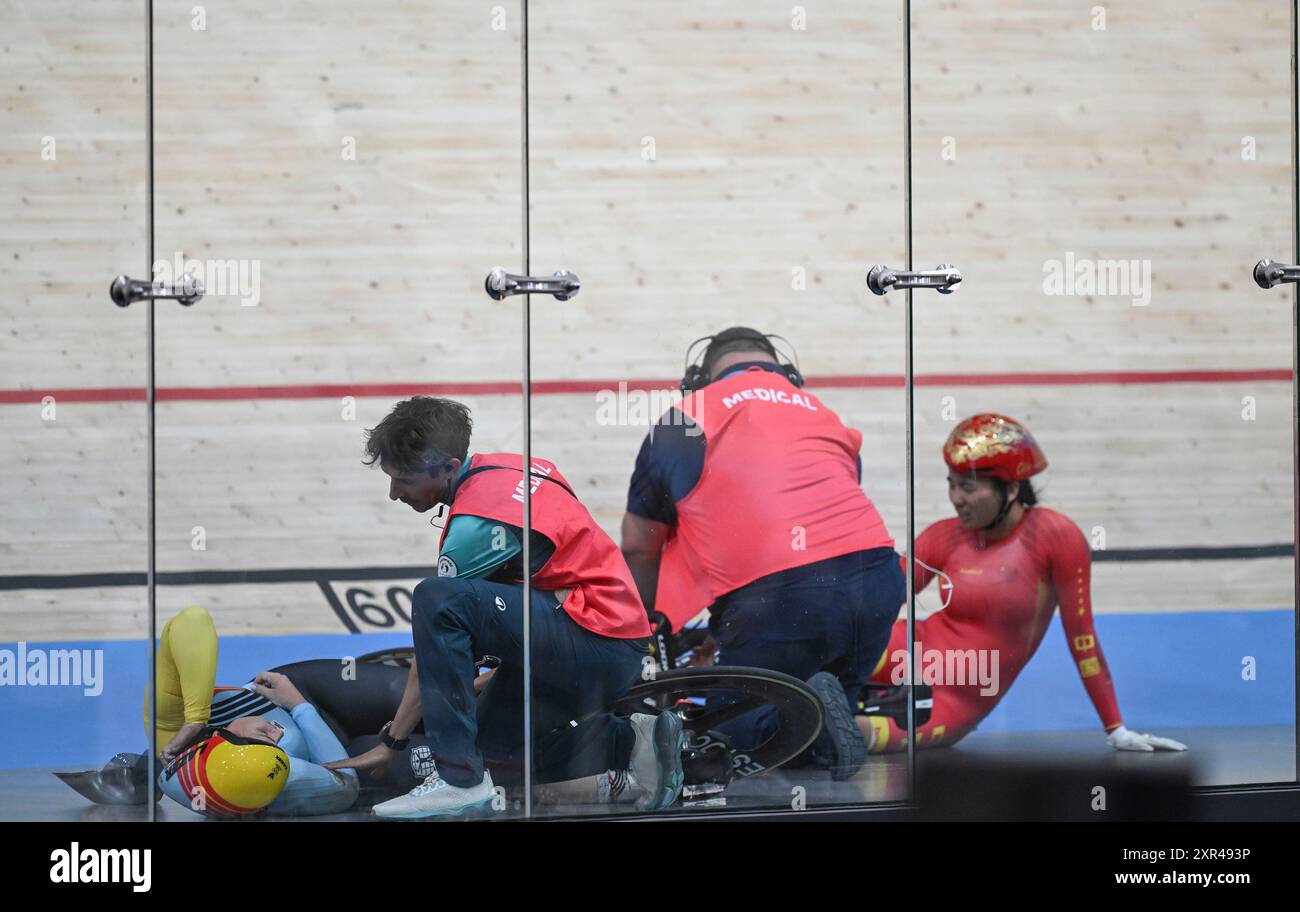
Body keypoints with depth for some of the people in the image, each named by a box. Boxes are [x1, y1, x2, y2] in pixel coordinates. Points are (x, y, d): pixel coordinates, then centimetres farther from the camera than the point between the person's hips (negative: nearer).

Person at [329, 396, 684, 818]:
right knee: (493, 752, 22)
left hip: (600, 644, -10)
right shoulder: (501, 467, 8)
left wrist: (391, 743, -6)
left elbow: (438, 621, -14)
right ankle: (632, 741, 16)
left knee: (435, 598, -26)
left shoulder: (476, 521, -19)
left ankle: (458, 778, -23)